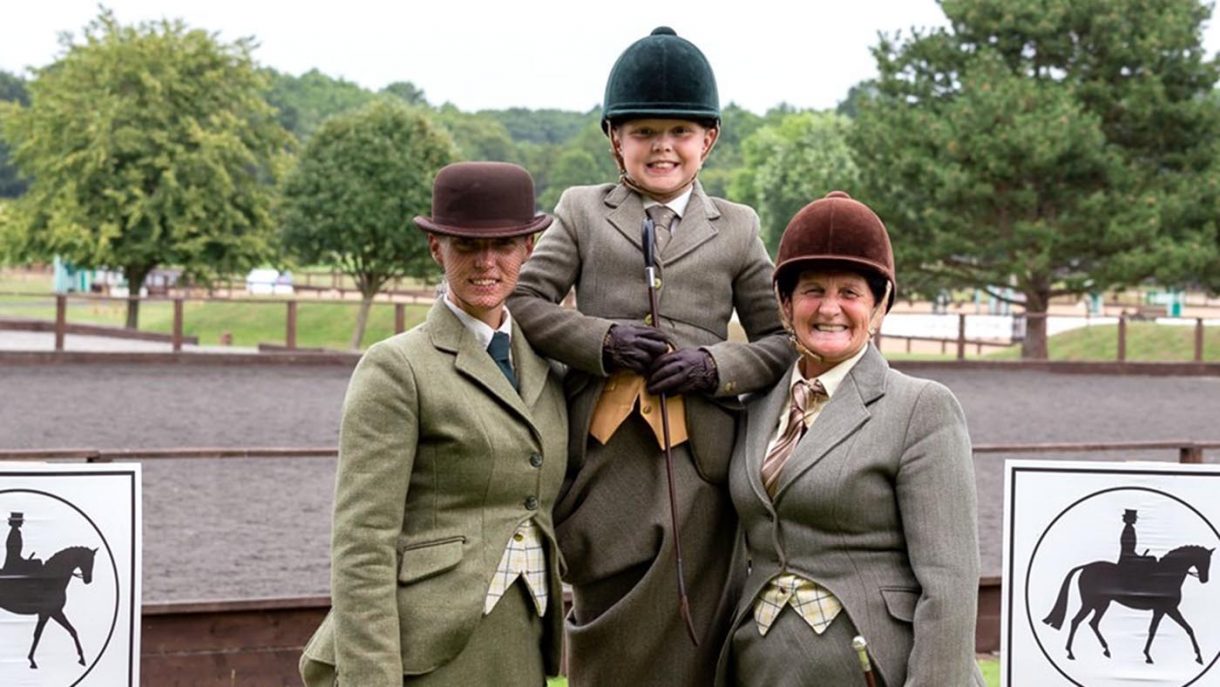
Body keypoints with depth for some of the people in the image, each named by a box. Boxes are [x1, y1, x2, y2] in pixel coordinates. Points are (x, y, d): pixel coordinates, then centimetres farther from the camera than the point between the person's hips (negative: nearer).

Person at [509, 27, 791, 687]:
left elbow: (782, 339, 12)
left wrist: (715, 366, -6)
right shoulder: (582, 211, 12)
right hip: (603, 459, 0)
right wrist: (600, 341, -10)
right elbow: (521, 299, 4)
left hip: (697, 465, 0)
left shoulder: (736, 228, 12)